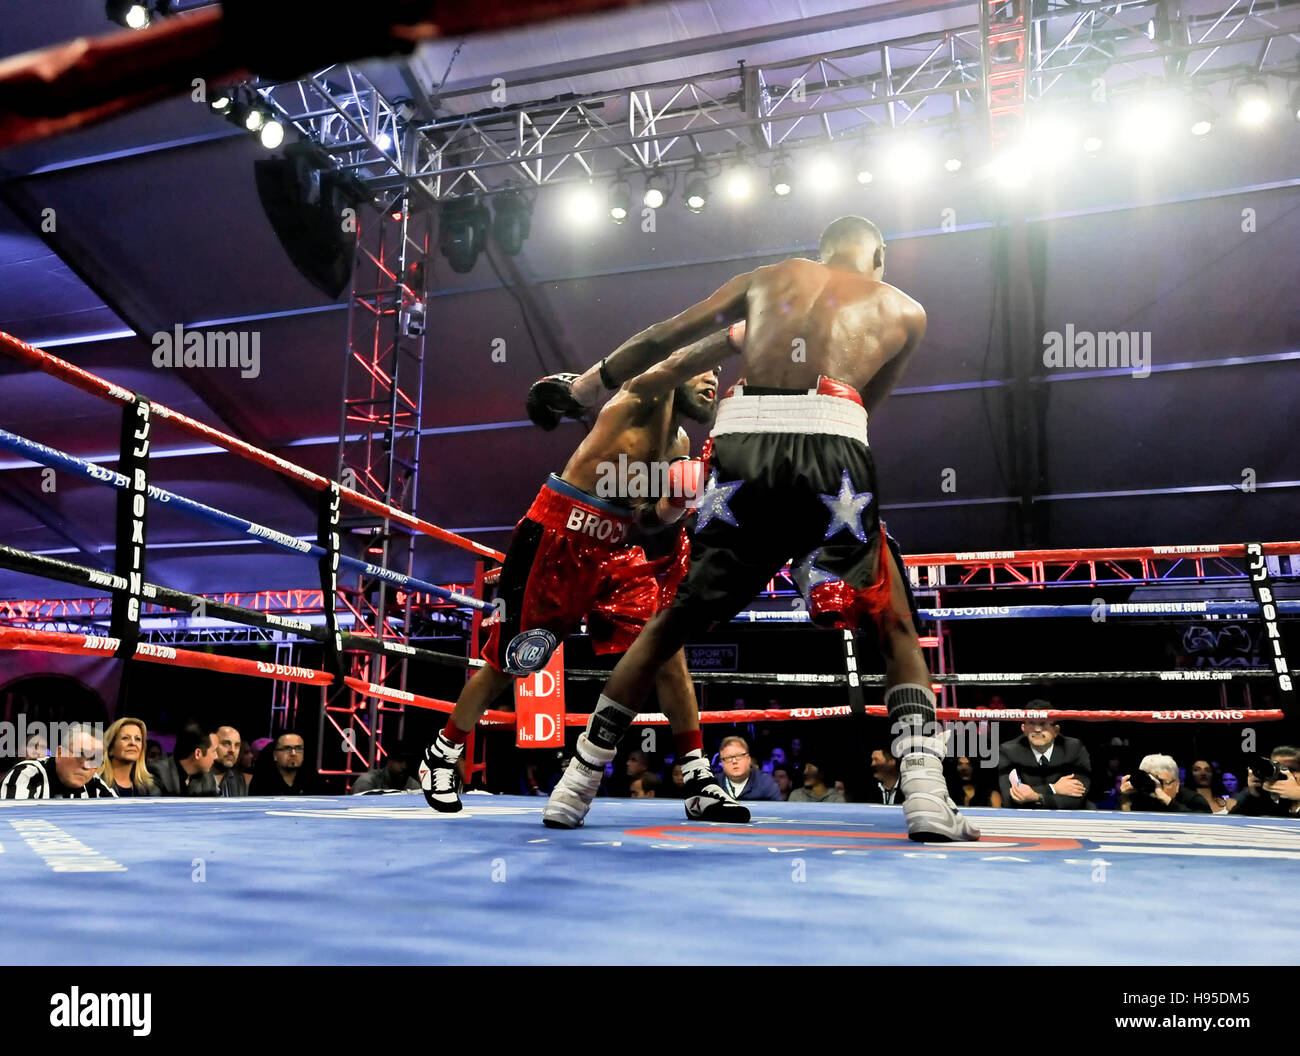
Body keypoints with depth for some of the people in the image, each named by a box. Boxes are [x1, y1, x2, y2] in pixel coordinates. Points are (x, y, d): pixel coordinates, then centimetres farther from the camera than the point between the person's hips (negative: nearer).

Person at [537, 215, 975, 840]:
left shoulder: (767, 278, 28)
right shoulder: (904, 309, 25)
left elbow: (658, 342, 29)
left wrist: (588, 384, 41)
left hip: (742, 444, 2)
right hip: (832, 448, -2)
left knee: (677, 619, 16)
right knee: (895, 628, 15)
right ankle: (926, 793, -1)